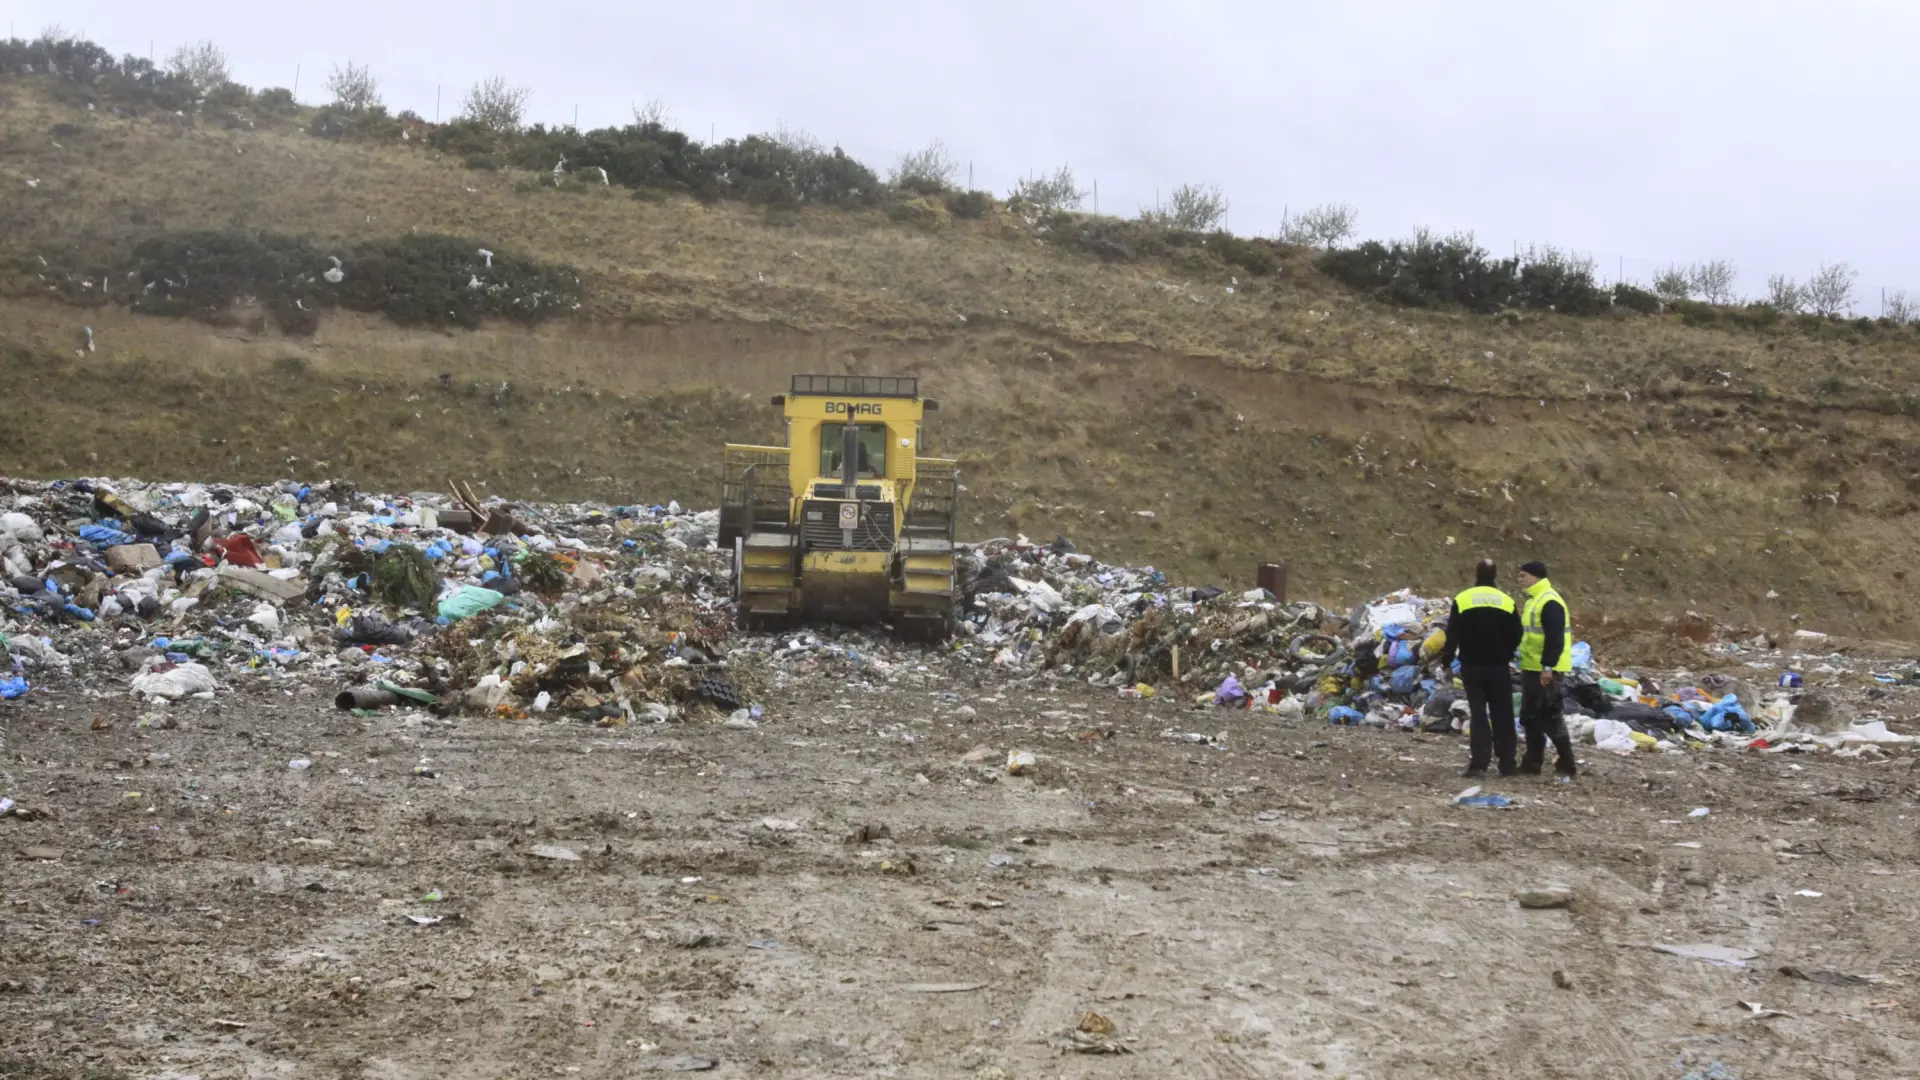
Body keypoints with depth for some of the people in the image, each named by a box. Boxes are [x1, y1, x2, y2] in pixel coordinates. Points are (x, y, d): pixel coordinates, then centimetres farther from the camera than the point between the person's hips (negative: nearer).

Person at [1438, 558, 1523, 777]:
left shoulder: (1462, 600, -5)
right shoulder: (1507, 601, 1)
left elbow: (1452, 636, -6)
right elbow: (1516, 636, 7)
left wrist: (1446, 661, 6)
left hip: (1472, 666, -1)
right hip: (1499, 667, 1)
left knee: (1477, 713, 1)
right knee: (1502, 715, 8)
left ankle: (1478, 763, -8)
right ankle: (1507, 764, 10)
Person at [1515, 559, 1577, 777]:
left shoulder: (1549, 602, -16)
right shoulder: (1534, 600, 16)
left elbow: (1555, 639, -22)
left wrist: (1548, 667, -25)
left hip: (1545, 671, -10)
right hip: (1532, 668, 10)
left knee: (1548, 715, -7)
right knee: (1530, 716, 12)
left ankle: (1566, 762, -1)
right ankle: (1532, 762, 17)